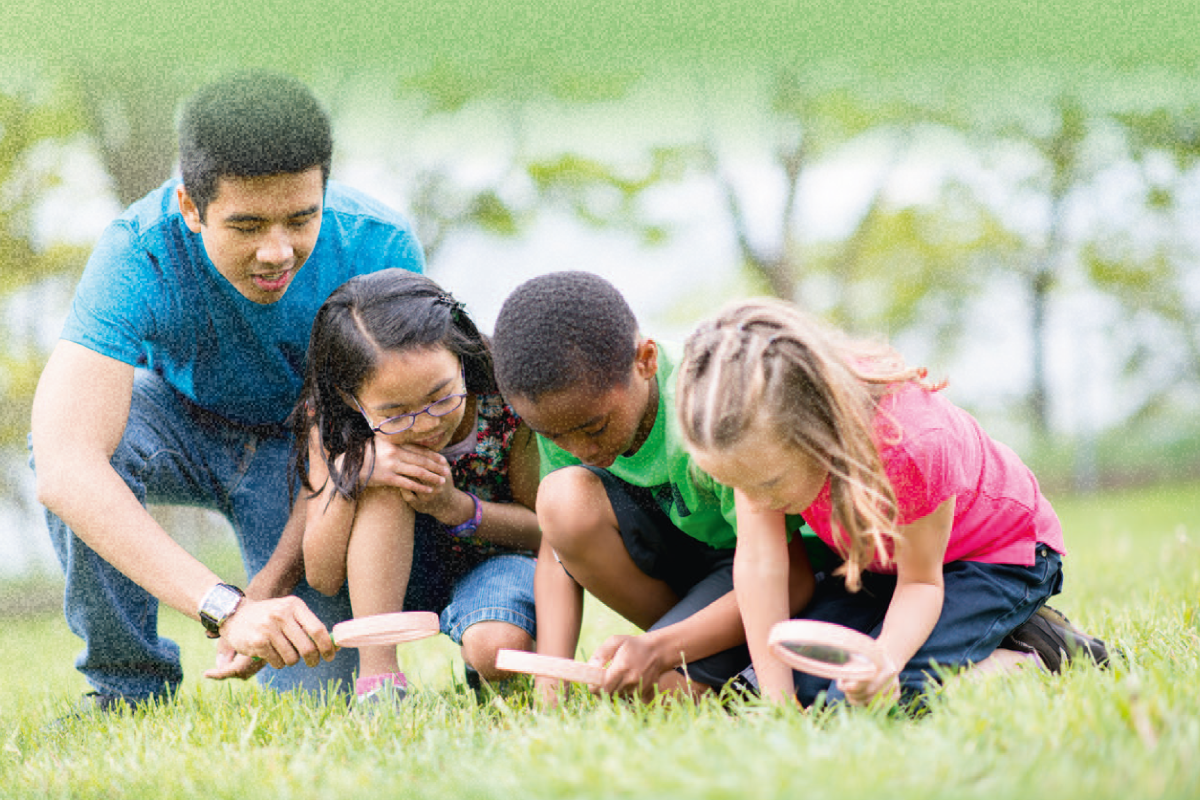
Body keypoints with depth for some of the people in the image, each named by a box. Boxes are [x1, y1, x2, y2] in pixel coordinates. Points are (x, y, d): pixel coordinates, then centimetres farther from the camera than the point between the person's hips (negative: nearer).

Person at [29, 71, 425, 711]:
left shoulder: (379, 248, -29)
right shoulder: (140, 253, -35)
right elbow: (64, 468, -46)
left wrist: (270, 585, -31)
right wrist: (224, 607, -56)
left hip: (303, 443, 0)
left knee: (316, 692, -18)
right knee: (74, 434, -35)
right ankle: (127, 690, -15)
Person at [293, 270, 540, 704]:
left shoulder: (500, 396, -27)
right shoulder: (329, 418, -23)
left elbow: (547, 529, -13)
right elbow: (322, 578, -21)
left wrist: (455, 507, -31)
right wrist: (349, 474, -37)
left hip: (490, 558, -1)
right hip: (391, 577, 1)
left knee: (498, 649, -35)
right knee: (381, 482, -31)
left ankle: (479, 668, 3)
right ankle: (378, 677, -30)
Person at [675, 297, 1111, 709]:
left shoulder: (909, 446, -41)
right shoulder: (766, 433, -27)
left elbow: (921, 582, -26)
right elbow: (759, 561, -25)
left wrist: (886, 658, -46)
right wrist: (776, 703, -28)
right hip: (877, 561, 6)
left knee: (854, 700, -25)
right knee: (799, 682, -13)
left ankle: (1021, 660, -6)